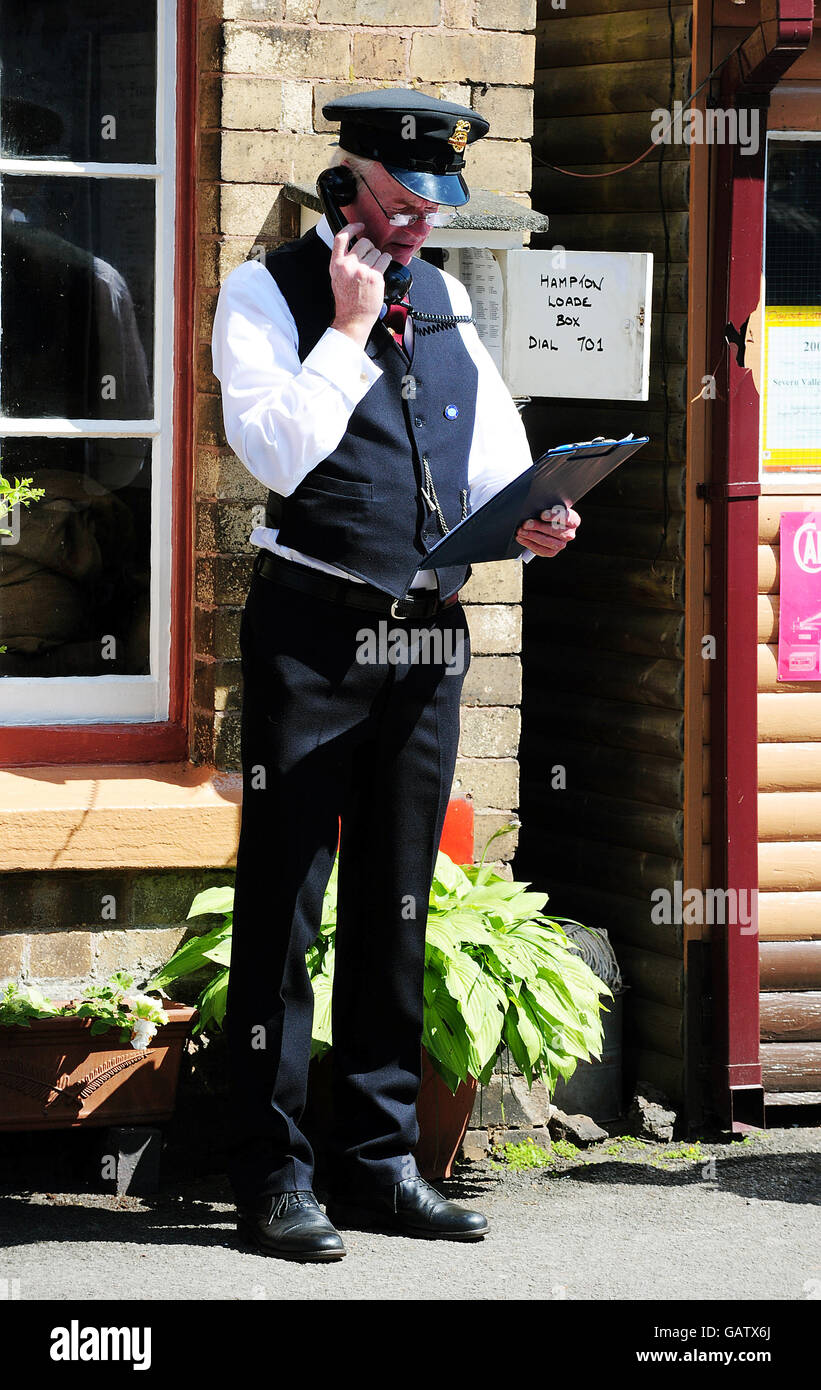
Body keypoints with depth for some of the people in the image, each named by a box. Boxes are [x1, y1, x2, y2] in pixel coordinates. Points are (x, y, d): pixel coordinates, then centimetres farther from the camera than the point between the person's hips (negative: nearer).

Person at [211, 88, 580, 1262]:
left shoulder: (447, 305, 15)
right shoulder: (269, 294, -2)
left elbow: (497, 454, 13)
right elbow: (277, 454, -16)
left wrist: (531, 520, -8)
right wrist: (351, 327, -13)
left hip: (430, 634, 6)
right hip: (313, 630, -6)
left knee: (397, 907, 10)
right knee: (282, 905, -3)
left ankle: (380, 1163, 18)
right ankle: (271, 1175, 1)